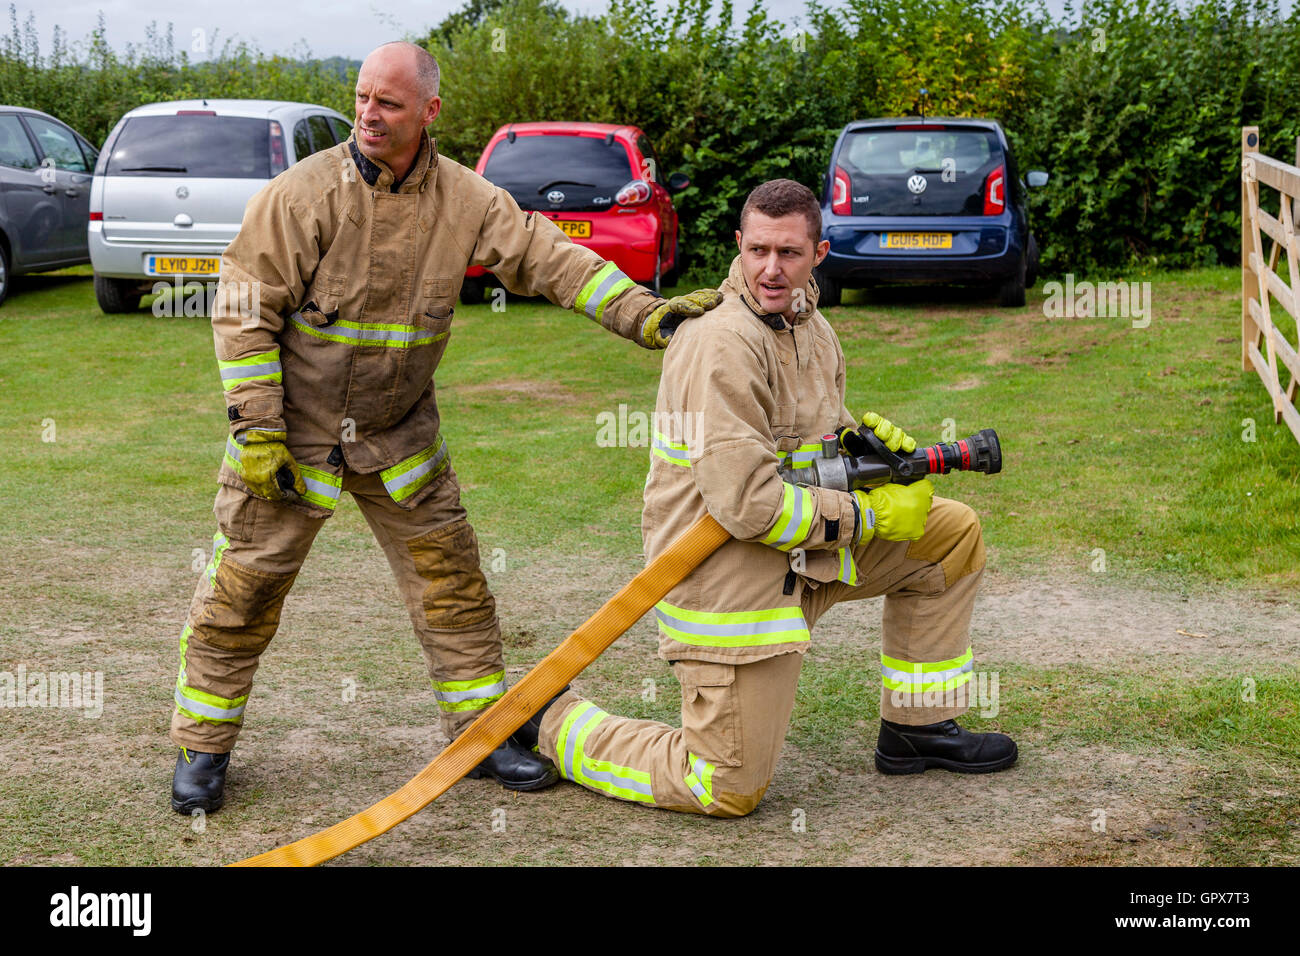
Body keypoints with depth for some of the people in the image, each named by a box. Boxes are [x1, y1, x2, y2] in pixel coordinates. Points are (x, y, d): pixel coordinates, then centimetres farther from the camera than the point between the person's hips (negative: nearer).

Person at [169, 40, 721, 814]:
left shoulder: (463, 199, -5)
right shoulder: (303, 194, -15)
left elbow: (547, 257, -5)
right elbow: (245, 312, -13)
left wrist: (646, 314, -15)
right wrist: (257, 430, -16)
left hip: (400, 435, 4)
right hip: (295, 432, -3)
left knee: (452, 581, 7)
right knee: (243, 590, 3)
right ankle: (204, 748, 20)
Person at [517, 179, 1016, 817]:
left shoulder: (806, 321, 7)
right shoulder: (722, 344, -24)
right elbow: (747, 504, -29)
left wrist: (867, 435, 0)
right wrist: (870, 516, -18)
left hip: (802, 548, 9)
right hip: (726, 577, -9)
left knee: (954, 533, 11)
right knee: (730, 792, -3)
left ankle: (915, 730, 19)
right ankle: (554, 723, 14)